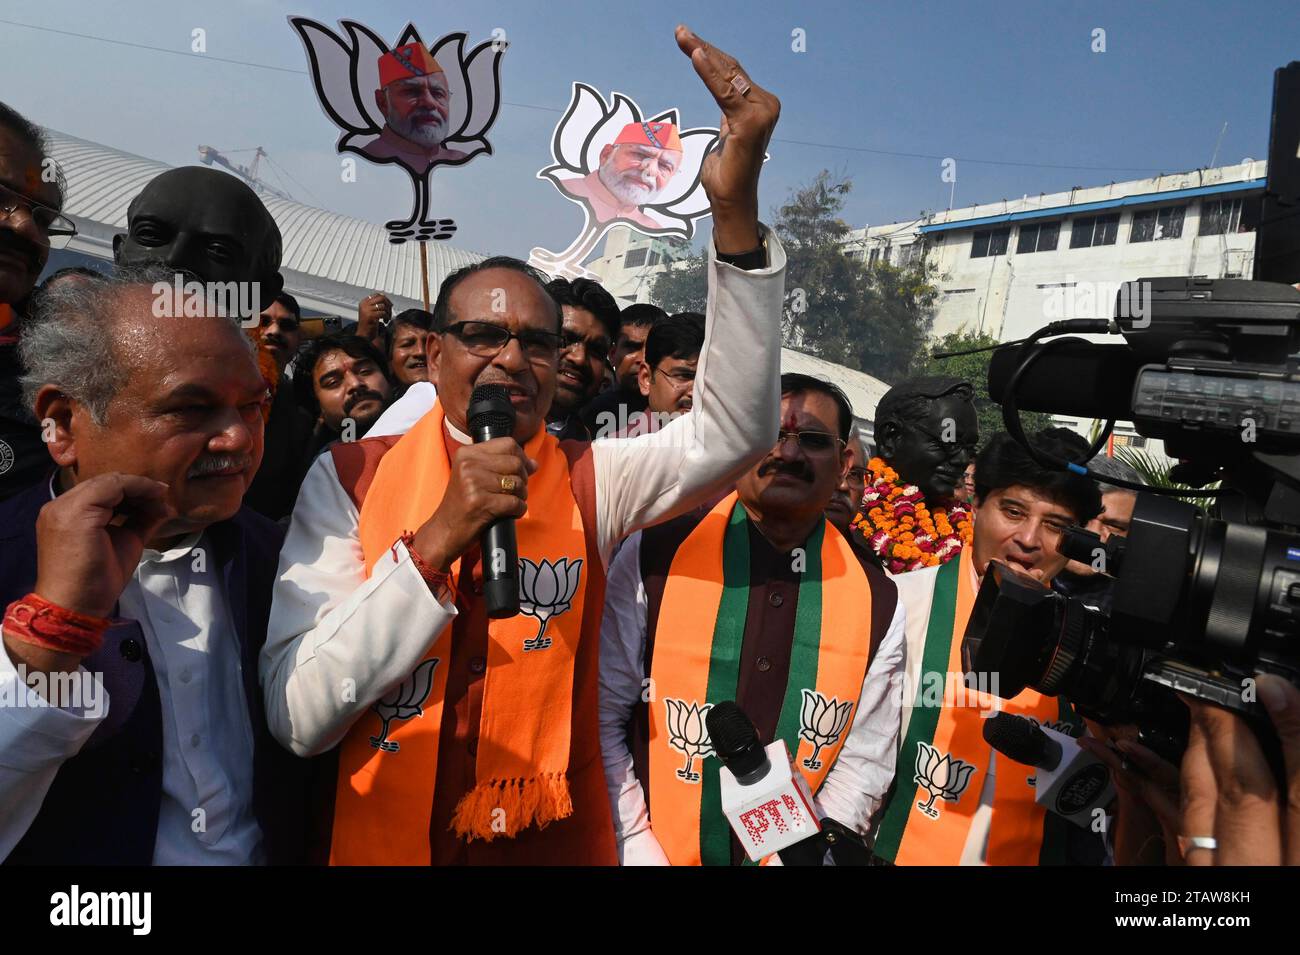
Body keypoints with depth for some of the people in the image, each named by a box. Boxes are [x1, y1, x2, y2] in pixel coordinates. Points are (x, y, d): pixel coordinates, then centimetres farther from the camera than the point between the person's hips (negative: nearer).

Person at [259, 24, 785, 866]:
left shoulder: (591, 481, -6)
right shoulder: (348, 478, -10)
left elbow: (734, 432, -22)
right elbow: (298, 718, -15)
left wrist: (735, 211, -32)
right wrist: (437, 538, -27)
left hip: (563, 846, 2)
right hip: (385, 844, -1)